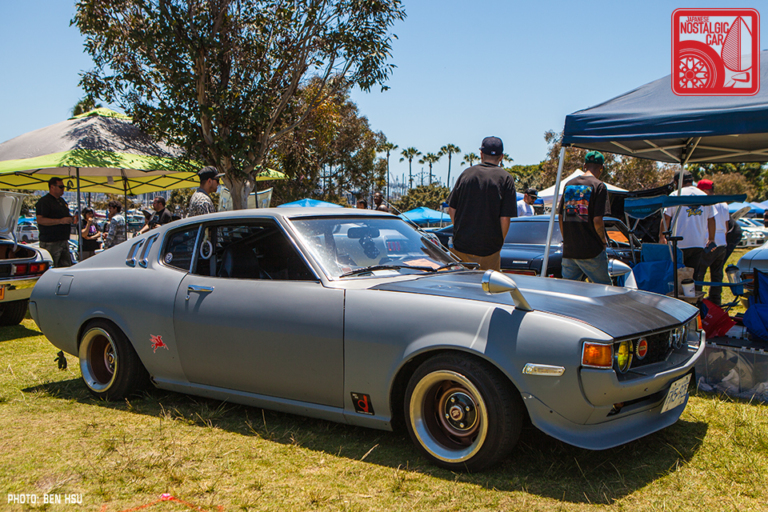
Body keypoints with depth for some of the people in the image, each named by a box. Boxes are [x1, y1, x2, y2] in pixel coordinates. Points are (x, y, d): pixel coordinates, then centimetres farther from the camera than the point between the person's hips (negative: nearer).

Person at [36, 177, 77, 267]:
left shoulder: (62, 201, 20)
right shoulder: (44, 201, -9)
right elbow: (40, 220, -19)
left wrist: (72, 219, 10)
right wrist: (60, 221, -24)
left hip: (64, 240, 9)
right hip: (50, 242, -9)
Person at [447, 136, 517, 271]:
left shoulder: (467, 173, 5)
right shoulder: (505, 178, -4)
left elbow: (451, 209, 6)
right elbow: (505, 218, -10)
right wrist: (499, 242, 4)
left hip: (460, 246, 3)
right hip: (489, 250, -3)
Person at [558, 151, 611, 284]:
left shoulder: (569, 184, 10)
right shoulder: (598, 186, -8)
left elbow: (561, 217, 11)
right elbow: (597, 220, -14)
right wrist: (603, 241, 2)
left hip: (568, 249, 6)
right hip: (591, 251, -5)